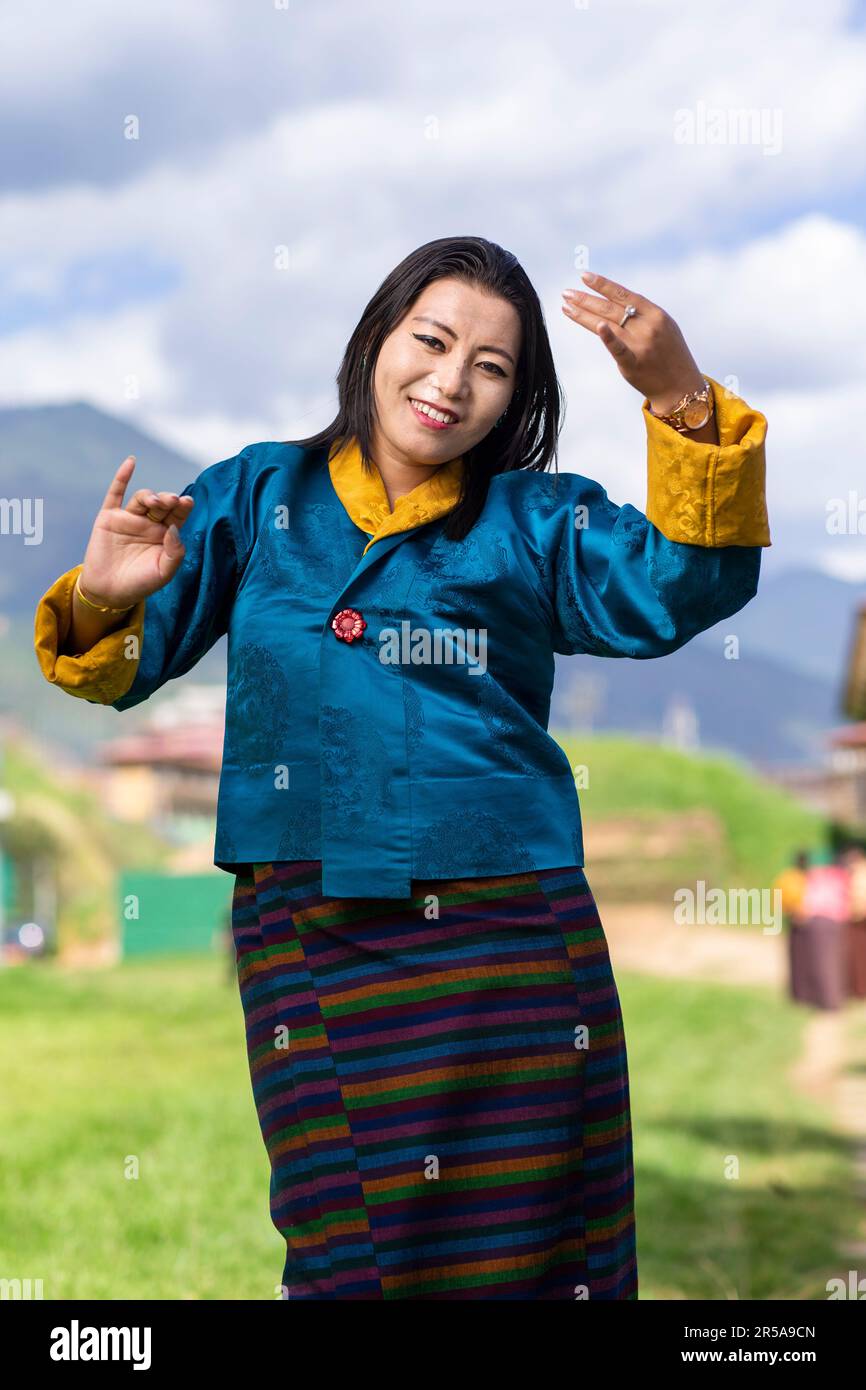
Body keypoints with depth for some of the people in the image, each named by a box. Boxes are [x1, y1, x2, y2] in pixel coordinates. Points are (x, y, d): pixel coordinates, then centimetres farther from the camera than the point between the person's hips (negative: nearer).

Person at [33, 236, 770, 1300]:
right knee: (352, 1245, 3)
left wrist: (682, 402, -20)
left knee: (534, 1246, 6)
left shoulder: (535, 522, 9)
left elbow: (682, 592, -7)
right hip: (313, 932, 0)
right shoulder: (257, 498, 11)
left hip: (514, 938, 0)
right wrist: (101, 599, -13)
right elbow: (126, 663, 10)